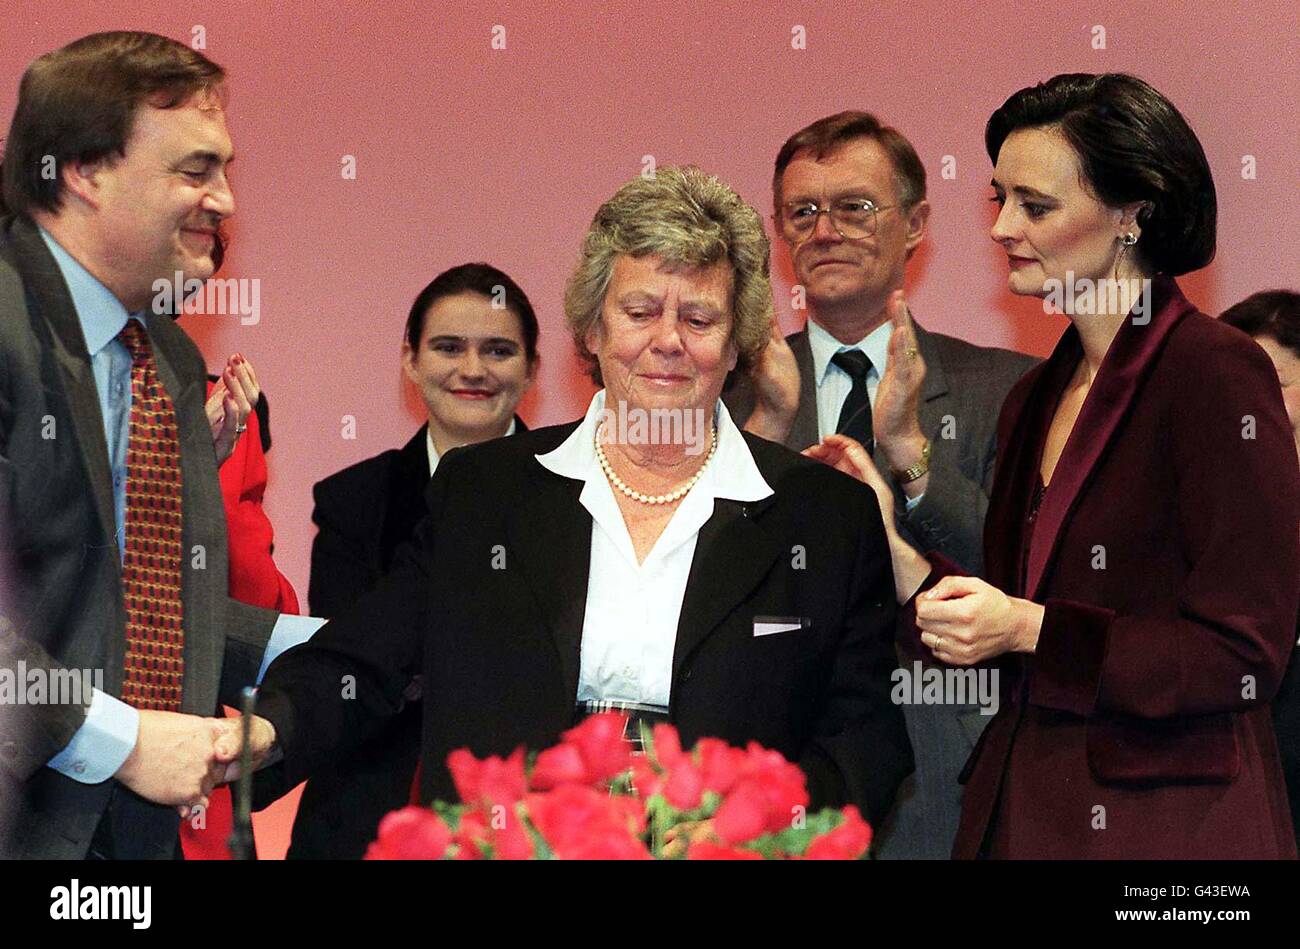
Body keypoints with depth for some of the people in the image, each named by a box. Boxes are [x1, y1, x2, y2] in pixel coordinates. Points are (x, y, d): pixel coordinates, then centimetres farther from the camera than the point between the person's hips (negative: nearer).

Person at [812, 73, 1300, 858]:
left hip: (1170, 823, -7)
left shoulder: (1217, 375, -11)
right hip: (1026, 811, 7)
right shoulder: (1036, 397, 11)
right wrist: (896, 551, 0)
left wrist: (1028, 627, -19)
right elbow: (1023, 651, 12)